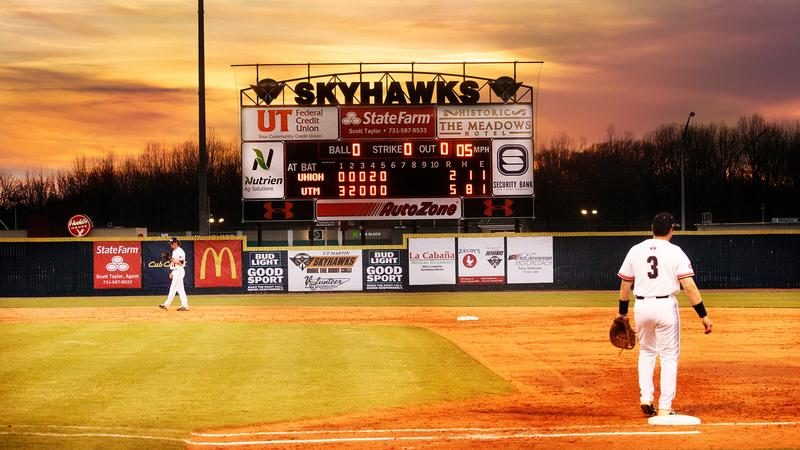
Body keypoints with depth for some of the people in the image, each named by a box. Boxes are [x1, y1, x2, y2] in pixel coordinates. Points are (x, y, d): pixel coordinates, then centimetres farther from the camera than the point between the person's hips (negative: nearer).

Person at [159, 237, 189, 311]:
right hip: (175, 272, 10)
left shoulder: (180, 251, -14)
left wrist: (172, 260, -21)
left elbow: (181, 263, -21)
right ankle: (184, 306, 8)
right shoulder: (174, 251, 17)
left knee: (173, 288, -11)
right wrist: (172, 272, 19)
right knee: (180, 289, 8)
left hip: (179, 271, -10)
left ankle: (166, 305, -13)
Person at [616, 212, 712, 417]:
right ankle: (664, 408, 2)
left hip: (641, 306, 3)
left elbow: (625, 285, 9)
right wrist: (704, 315, -10)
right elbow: (689, 286, -13)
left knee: (646, 352, 23)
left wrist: (622, 312, 20)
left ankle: (645, 398, 10)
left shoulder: (636, 250, 5)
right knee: (669, 357, 6)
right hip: (665, 306, -3)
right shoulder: (675, 252, -6)